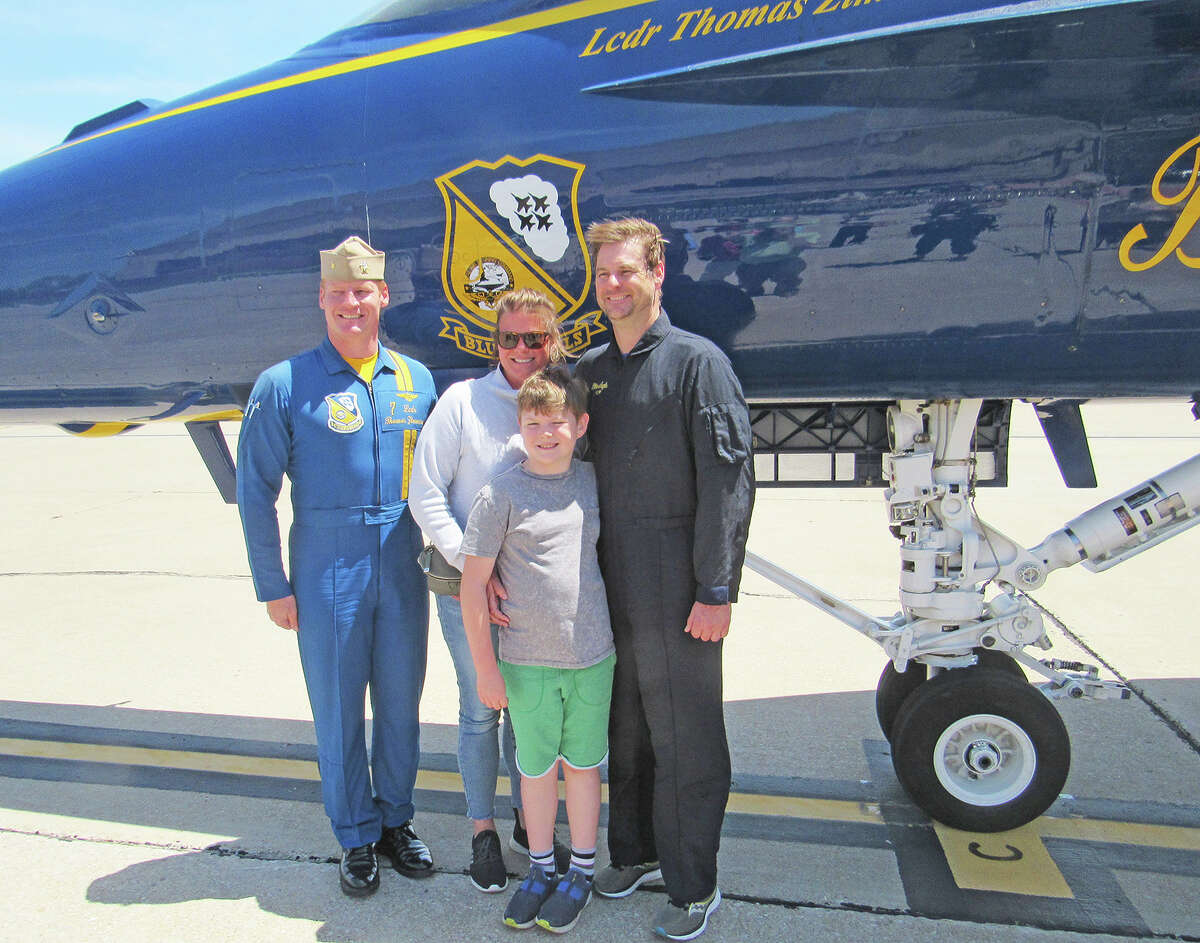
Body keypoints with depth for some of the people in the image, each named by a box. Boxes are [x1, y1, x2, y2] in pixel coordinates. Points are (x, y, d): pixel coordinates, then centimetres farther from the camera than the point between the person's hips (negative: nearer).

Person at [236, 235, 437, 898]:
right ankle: (356, 837, 27)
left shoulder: (415, 380, 5)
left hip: (403, 571, 3)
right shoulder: (285, 385, -6)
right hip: (326, 575, -3)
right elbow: (254, 490, -3)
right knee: (337, 709, 8)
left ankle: (395, 820, 33)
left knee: (400, 703, 13)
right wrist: (272, 586, -4)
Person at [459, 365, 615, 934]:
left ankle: (581, 871, 31)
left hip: (593, 656, 2)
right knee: (537, 767, 13)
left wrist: (619, 635, 14)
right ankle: (540, 868, 34)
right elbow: (473, 583, -8)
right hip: (526, 661, -2)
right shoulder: (501, 494, -10)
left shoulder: (594, 483, 1)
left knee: (583, 763, 14)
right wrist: (485, 666, -7)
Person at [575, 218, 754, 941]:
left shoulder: (696, 361, -6)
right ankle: (634, 852, 38)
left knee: (685, 738, 5)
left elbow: (729, 482, -12)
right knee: (624, 730, 18)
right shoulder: (588, 370, 12)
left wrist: (716, 592, -16)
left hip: (675, 589, -6)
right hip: (607, 587, 6)